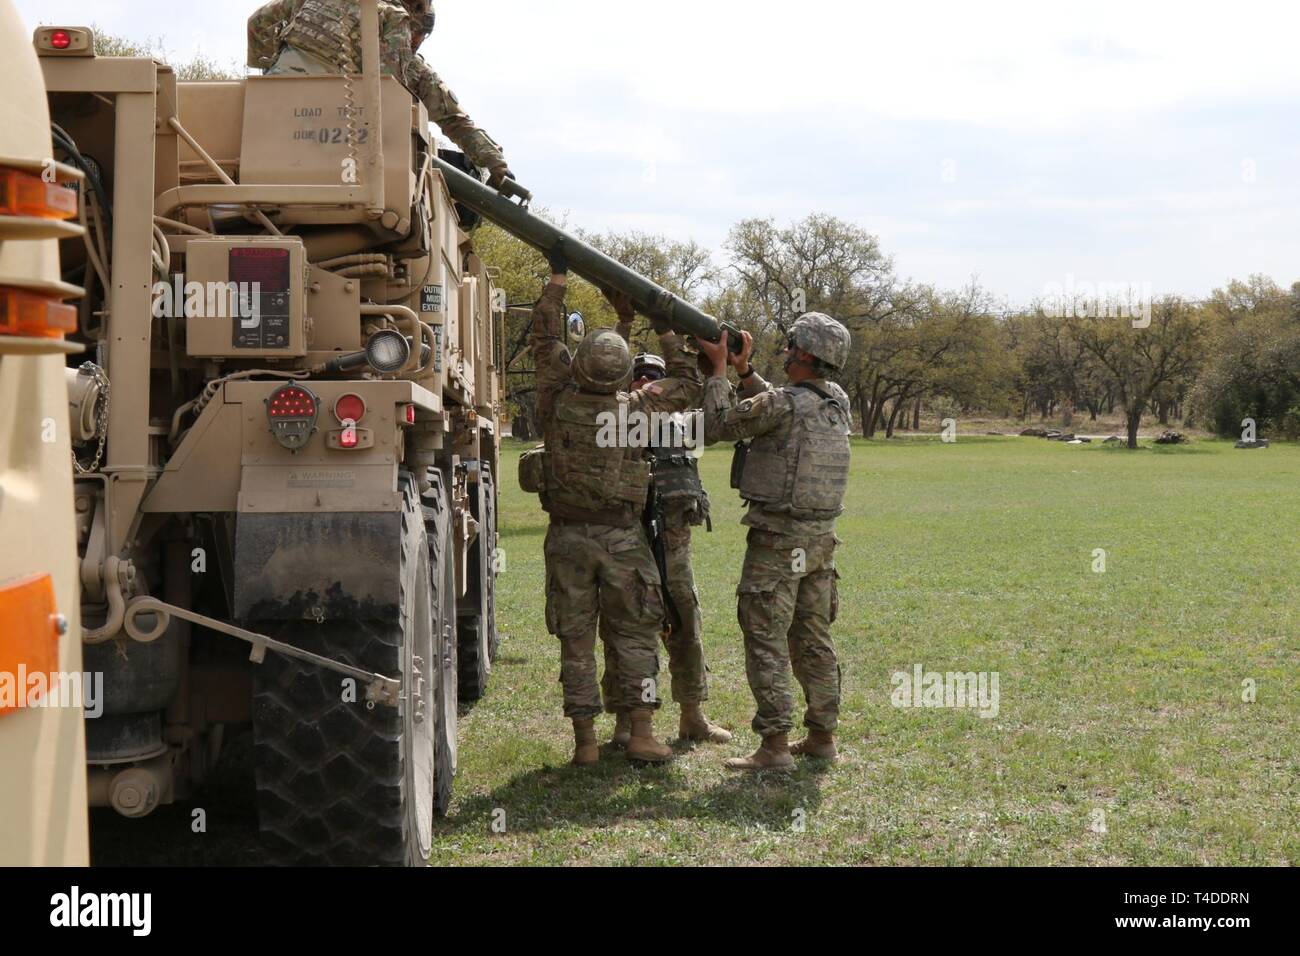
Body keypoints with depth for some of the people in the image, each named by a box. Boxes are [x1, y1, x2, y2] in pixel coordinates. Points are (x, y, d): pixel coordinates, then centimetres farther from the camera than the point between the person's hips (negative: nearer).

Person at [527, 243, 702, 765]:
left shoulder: (558, 399, -6)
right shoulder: (635, 408, -6)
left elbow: (544, 339, 7)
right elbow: (686, 386, 10)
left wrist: (558, 278, 14)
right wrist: (667, 333, 19)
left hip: (568, 536, 1)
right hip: (622, 536, -1)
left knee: (576, 638, 5)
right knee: (634, 634, 7)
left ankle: (585, 737, 4)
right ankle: (641, 731, 1)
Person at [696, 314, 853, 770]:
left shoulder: (784, 405, -18)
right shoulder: (837, 401, 6)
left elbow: (718, 425, -8)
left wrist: (718, 370, 0)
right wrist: (743, 370, 14)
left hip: (778, 540, -8)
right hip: (821, 538, 8)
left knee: (767, 641, -4)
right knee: (814, 638, 15)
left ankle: (775, 744, -7)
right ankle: (822, 736, 20)